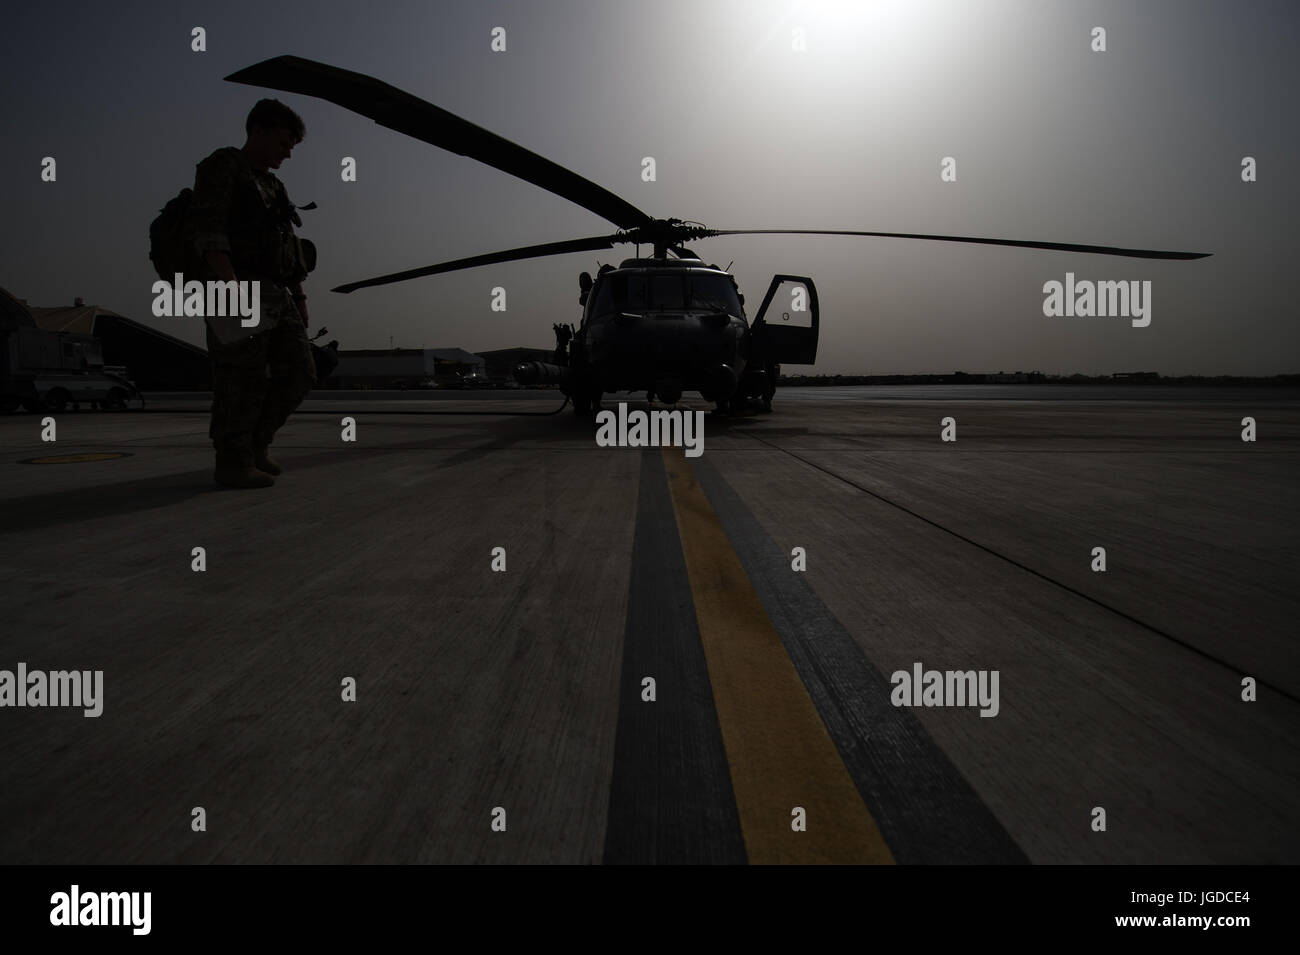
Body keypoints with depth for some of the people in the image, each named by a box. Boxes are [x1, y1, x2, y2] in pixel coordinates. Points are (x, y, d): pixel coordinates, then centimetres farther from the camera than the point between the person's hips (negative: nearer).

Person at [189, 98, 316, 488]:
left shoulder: (272, 187, 24)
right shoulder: (222, 167, -1)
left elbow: (290, 248, 24)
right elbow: (207, 227, -15)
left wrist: (299, 298, 16)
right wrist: (229, 282, -27)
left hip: (276, 296, 8)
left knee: (298, 372, 0)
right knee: (243, 382, -8)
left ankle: (255, 441, 15)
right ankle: (233, 463, 1)